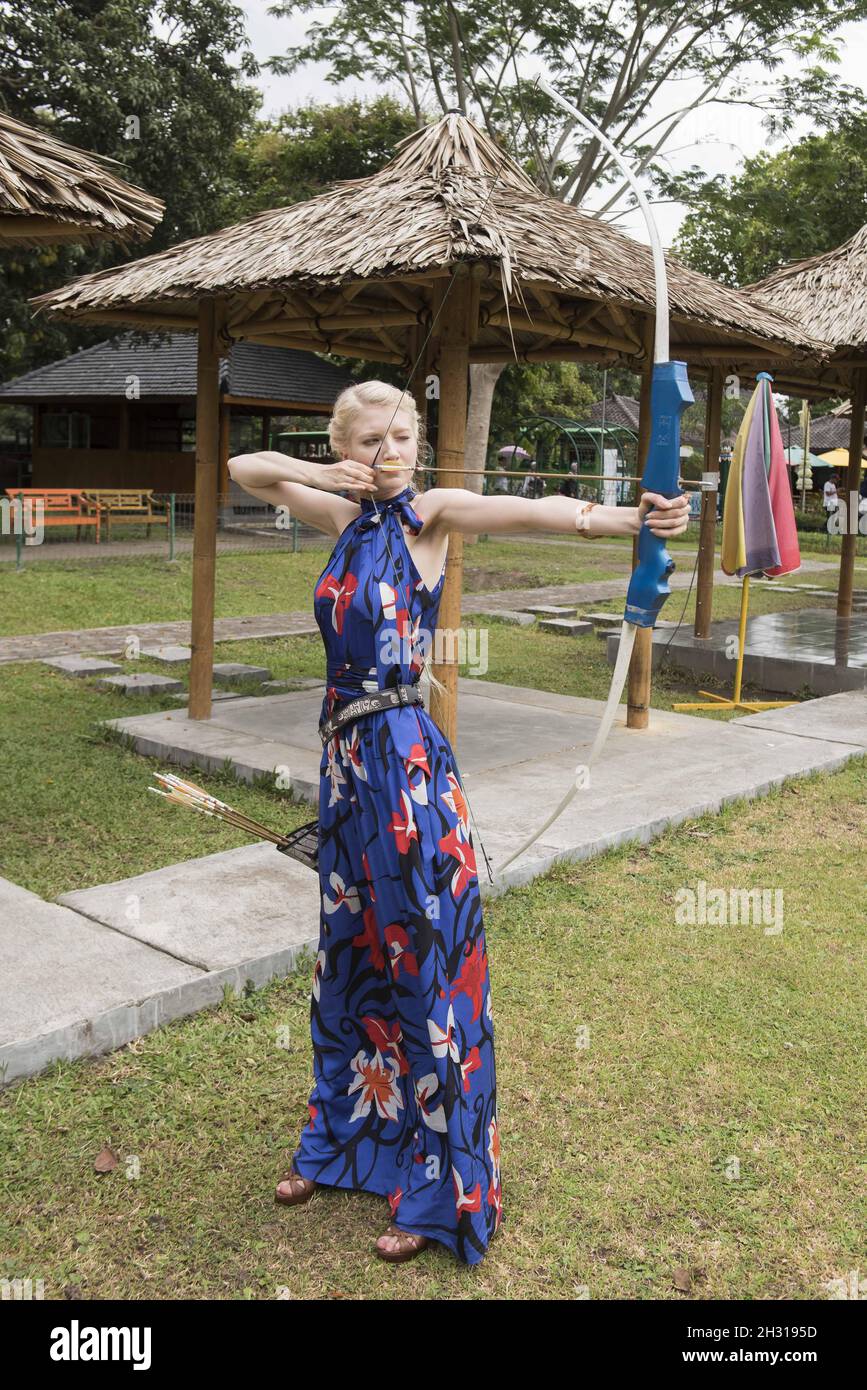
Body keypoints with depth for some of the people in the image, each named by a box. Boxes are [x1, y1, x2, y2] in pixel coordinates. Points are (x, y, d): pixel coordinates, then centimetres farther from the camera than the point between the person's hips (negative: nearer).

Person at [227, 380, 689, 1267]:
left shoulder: (431, 513, -6)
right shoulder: (346, 517, 10)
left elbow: (524, 510, -26)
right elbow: (244, 469, 20)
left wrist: (619, 518, -45)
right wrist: (320, 474, 1)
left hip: (407, 759, -7)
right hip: (347, 757, 7)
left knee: (424, 960, 0)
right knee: (349, 951, 18)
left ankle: (438, 1192, 14)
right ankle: (342, 1142, 38)